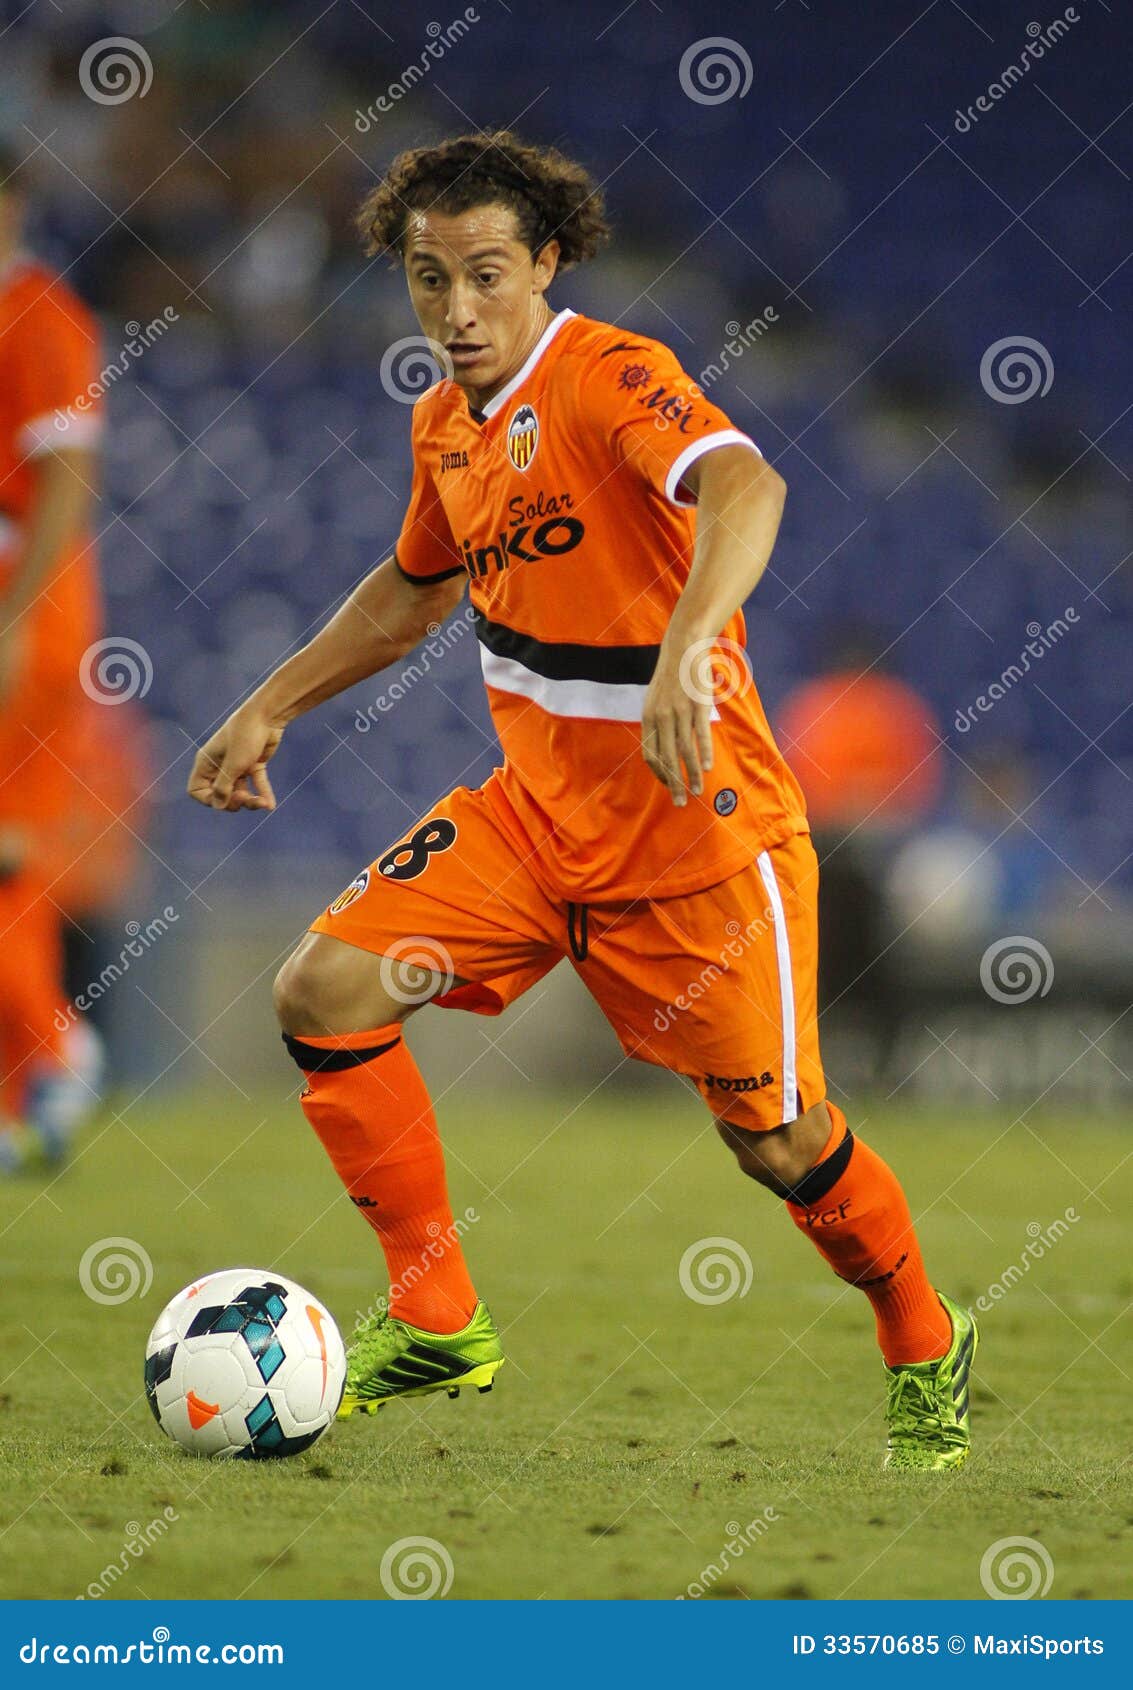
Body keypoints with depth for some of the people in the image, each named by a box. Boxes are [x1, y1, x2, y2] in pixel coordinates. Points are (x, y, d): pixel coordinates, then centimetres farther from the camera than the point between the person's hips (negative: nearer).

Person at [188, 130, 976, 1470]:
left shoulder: (609, 377, -19)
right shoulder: (446, 420, 6)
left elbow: (743, 485, -40)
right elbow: (415, 586, 26)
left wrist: (685, 645, -57)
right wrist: (270, 709, 23)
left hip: (694, 822, -7)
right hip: (538, 804, 7)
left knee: (773, 1138, 1)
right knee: (323, 992, -10)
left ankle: (926, 1353, 29)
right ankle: (435, 1323, 2)